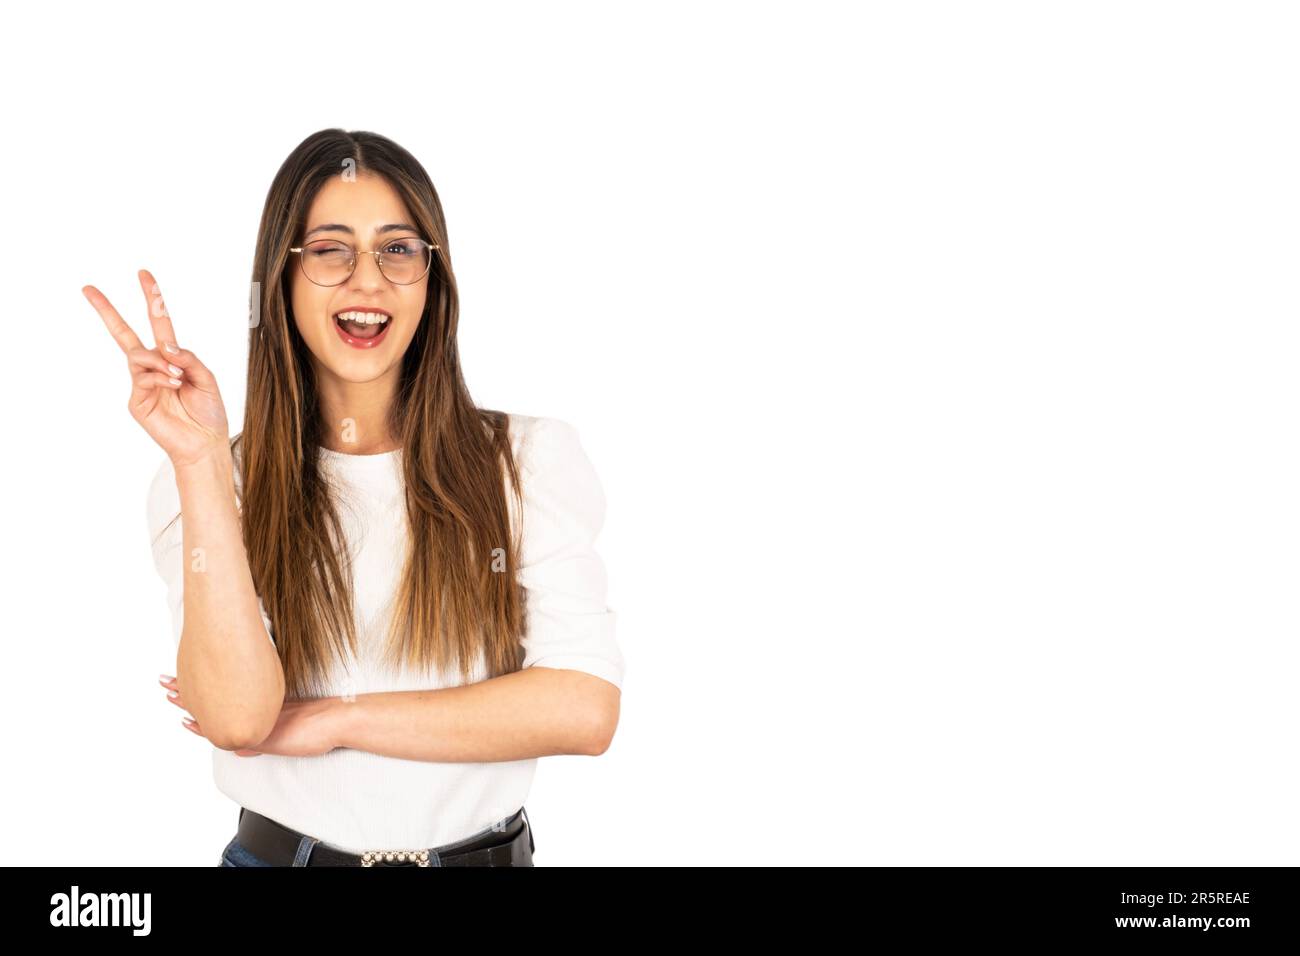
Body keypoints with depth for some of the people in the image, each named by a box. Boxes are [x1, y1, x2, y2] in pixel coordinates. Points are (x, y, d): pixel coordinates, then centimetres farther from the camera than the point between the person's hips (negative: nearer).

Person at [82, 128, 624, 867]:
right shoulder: (212, 482, -6)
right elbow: (237, 715, -20)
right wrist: (201, 460, -25)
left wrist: (336, 719, -16)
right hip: (284, 848, 0)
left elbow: (585, 709, -17)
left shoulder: (530, 459, -8)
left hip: (487, 849, 0)